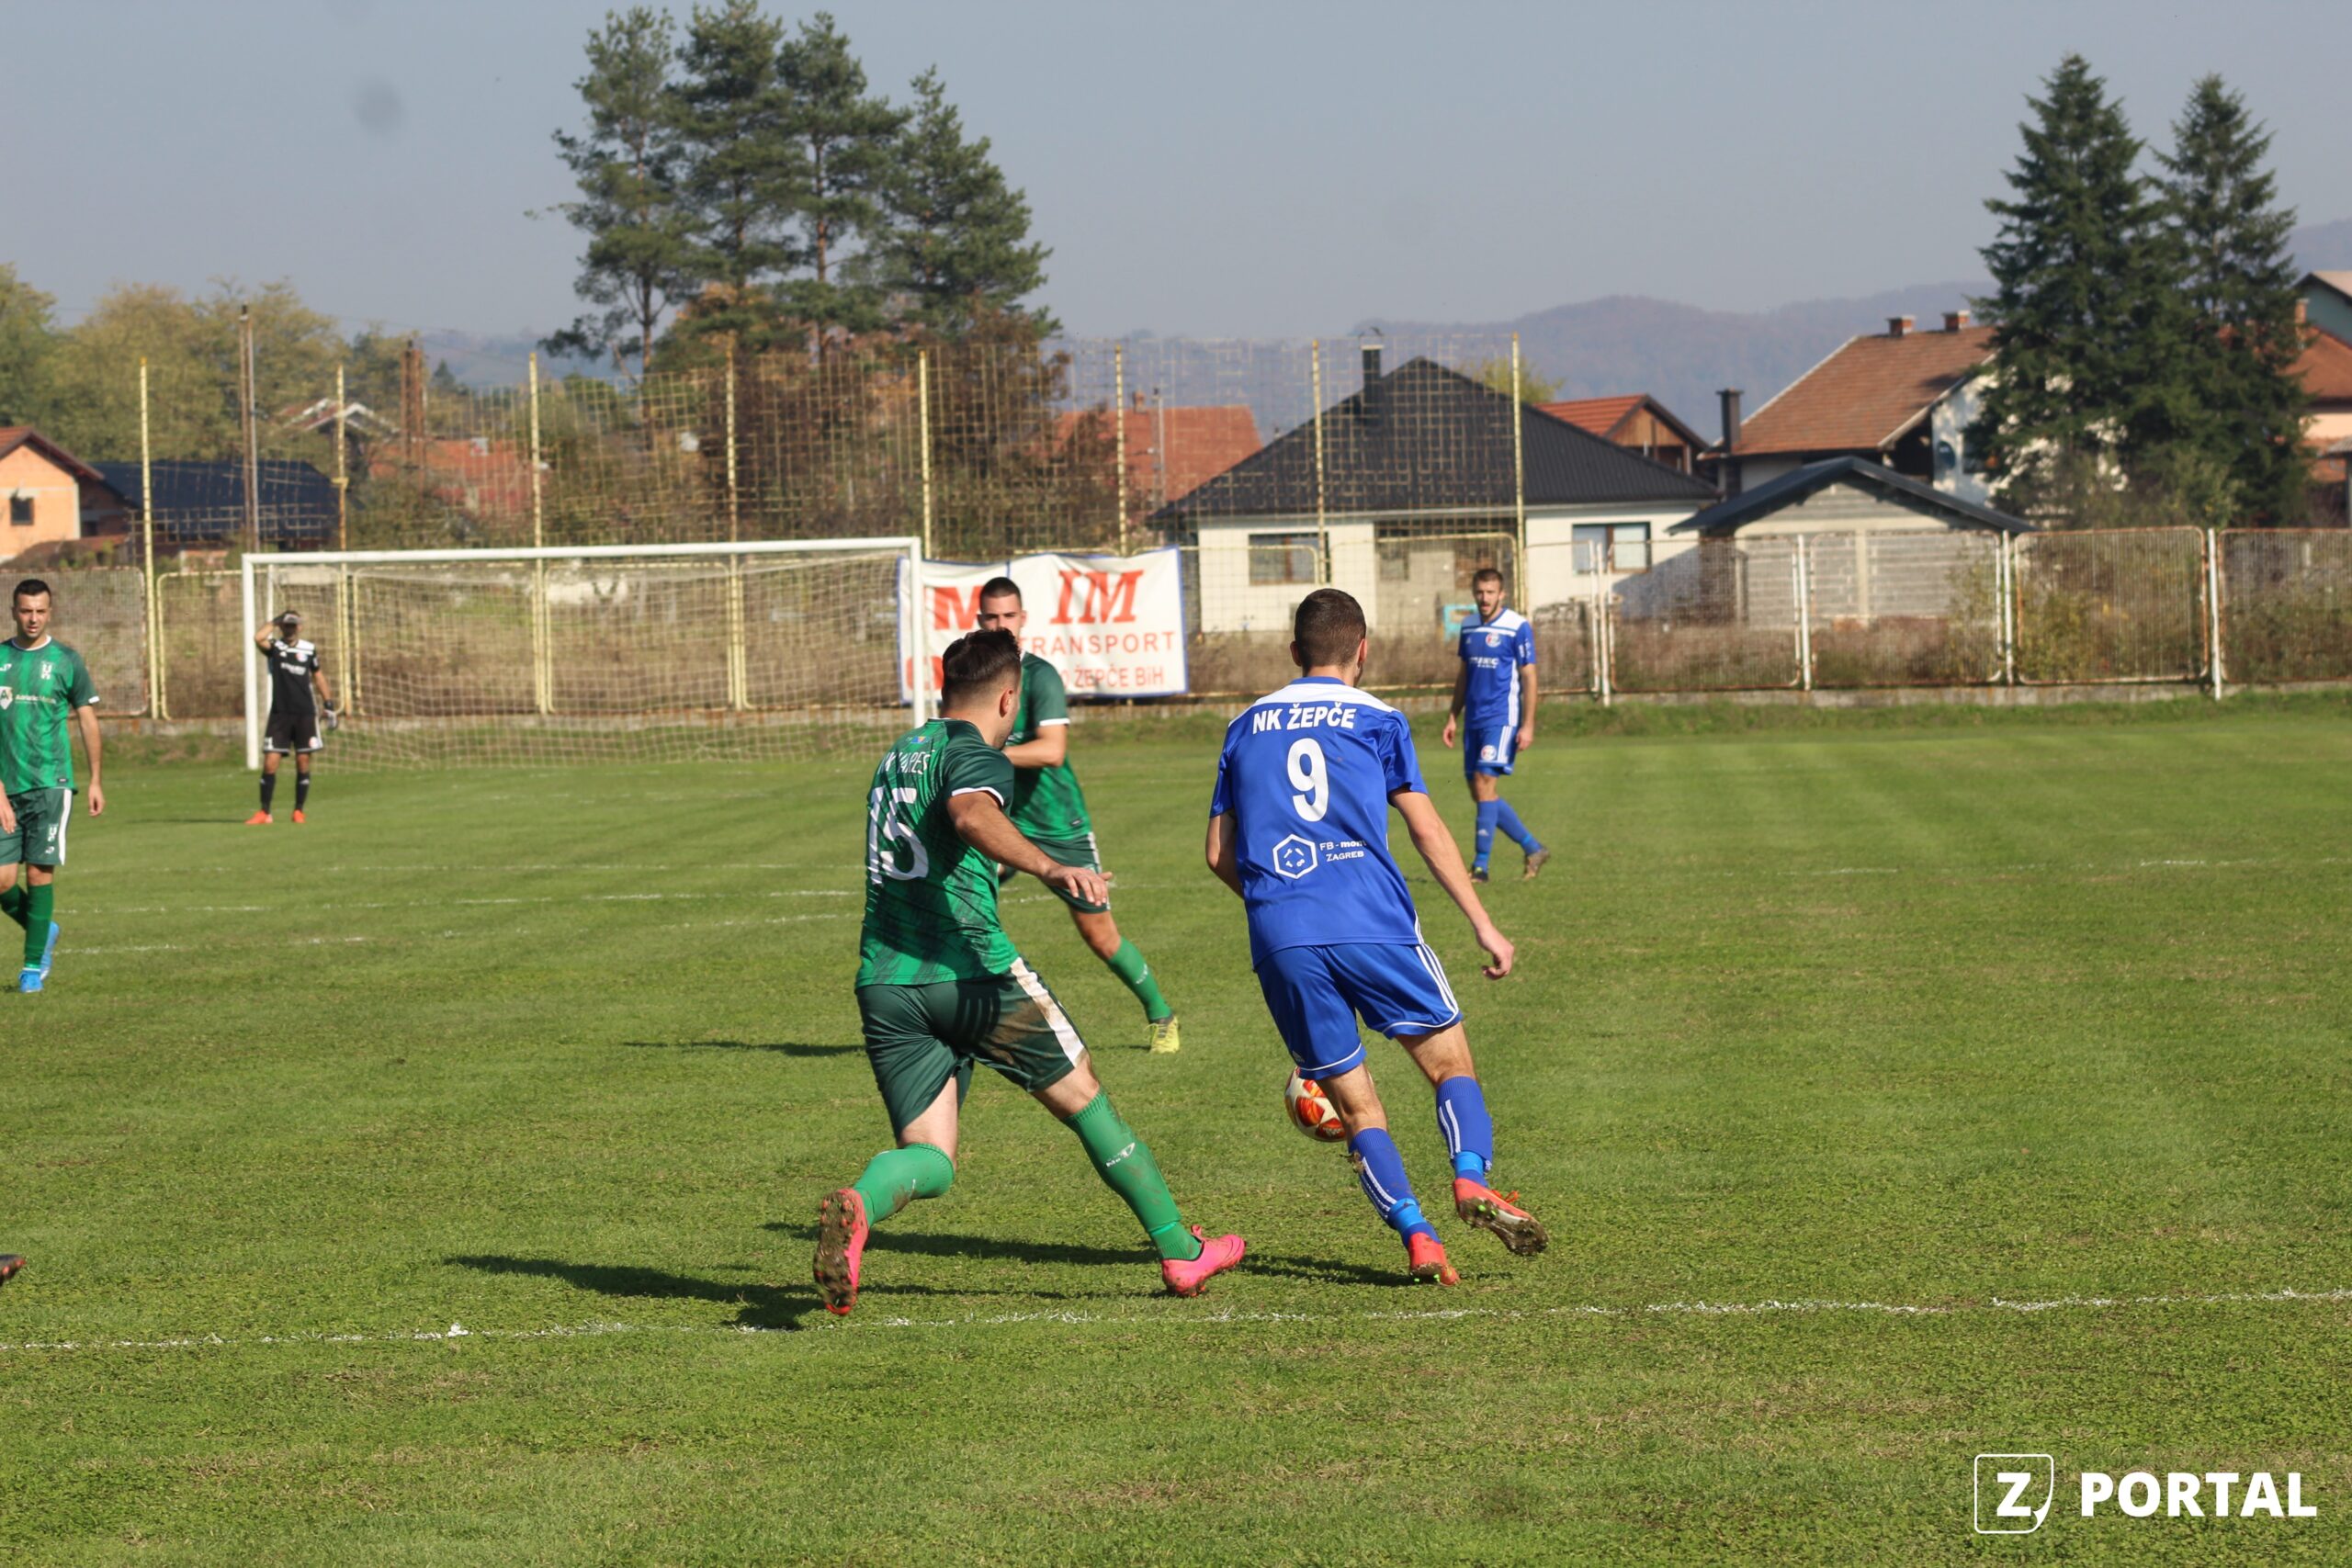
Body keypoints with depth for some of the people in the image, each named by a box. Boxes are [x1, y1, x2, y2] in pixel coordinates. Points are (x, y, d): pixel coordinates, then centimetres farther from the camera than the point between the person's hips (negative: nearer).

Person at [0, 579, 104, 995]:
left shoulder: (66, 661, 2)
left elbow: (87, 717, 10)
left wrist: (95, 781, 10)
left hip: (51, 784, -2)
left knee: (39, 873, -7)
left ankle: (34, 964, 4)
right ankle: (44, 931, 26)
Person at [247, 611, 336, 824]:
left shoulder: (309, 649, 6)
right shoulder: (274, 647, -1)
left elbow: (318, 676, 17)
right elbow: (258, 638, -23)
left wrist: (329, 705, 15)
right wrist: (277, 621, -10)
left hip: (305, 714, 2)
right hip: (280, 714, -2)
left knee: (303, 763, 1)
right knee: (269, 763, -7)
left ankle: (299, 811, 13)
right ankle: (264, 814, -1)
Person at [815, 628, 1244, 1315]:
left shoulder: (899, 753, 20)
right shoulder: (974, 756, -6)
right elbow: (972, 815, -30)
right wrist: (1048, 867, -44)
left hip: (884, 984, 6)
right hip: (971, 972, -6)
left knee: (929, 1158, 3)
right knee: (1085, 1102, 12)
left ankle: (856, 1207, -32)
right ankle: (1181, 1252, 21)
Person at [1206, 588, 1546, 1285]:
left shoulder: (1247, 727, 18)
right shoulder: (1376, 720, 9)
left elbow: (1220, 853, 18)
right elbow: (1426, 828, 3)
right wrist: (1482, 923, 4)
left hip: (1280, 940, 3)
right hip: (1373, 925, -2)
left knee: (1356, 1105, 8)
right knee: (1451, 1062, 9)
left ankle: (1417, 1235, -7)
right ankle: (1472, 1178, -16)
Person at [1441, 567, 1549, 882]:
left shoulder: (1518, 627, -7)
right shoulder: (1468, 628, 12)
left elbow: (1529, 678, -8)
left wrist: (1528, 726, -13)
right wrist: (1453, 717, 16)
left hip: (1502, 718, -7)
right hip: (1474, 720, 7)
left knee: (1484, 784, -15)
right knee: (1479, 793, 7)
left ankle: (1480, 866, -13)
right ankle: (1533, 849, 20)